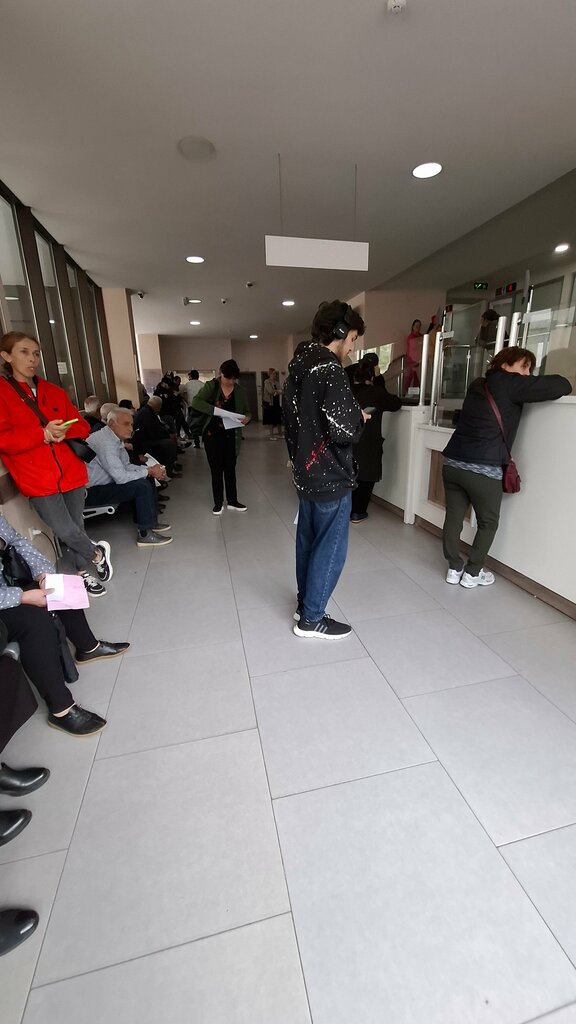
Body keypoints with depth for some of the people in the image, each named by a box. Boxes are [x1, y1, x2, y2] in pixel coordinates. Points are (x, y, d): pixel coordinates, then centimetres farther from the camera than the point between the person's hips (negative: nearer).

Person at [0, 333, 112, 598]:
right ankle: (97, 553, 19)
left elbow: (82, 426, 10)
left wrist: (63, 431, -11)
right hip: (38, 479, -3)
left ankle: (85, 570, 29)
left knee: (76, 526, 9)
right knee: (65, 531, -9)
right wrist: (42, 433, -21)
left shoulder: (55, 392, 12)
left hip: (71, 472, 4)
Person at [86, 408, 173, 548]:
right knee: (142, 485, -21)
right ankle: (145, 534, -14)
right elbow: (121, 477, -29)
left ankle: (151, 521, 15)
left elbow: (126, 466, 11)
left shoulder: (116, 438, 6)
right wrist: (148, 471, -17)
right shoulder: (105, 442, -25)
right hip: (93, 491, -10)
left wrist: (150, 470, -5)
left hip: (104, 483, 10)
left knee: (147, 478, 7)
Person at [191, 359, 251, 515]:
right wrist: (214, 409, -30)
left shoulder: (240, 391, 2)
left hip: (231, 435, 2)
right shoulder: (211, 386, -5)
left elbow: (247, 411, 7)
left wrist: (247, 418, -17)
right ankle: (218, 503, 16)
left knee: (230, 469, 10)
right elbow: (196, 402, -16)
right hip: (212, 434, -2)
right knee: (216, 469, 5)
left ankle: (232, 501, 21)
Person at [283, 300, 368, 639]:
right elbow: (343, 430, -25)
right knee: (331, 547, 4)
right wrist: (360, 419, -5)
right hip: (331, 476, -9)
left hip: (306, 471, 9)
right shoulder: (331, 370, -19)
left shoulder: (298, 366, 10)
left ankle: (305, 603, 35)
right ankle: (311, 618, 16)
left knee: (308, 541, 19)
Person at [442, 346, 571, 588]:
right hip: (483, 470, -6)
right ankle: (473, 573, 17)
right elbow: (562, 386, -3)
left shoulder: (477, 385, 19)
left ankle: (454, 568, 19)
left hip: (452, 463, 6)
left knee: (454, 516, 10)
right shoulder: (508, 383, -2)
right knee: (488, 522, 11)